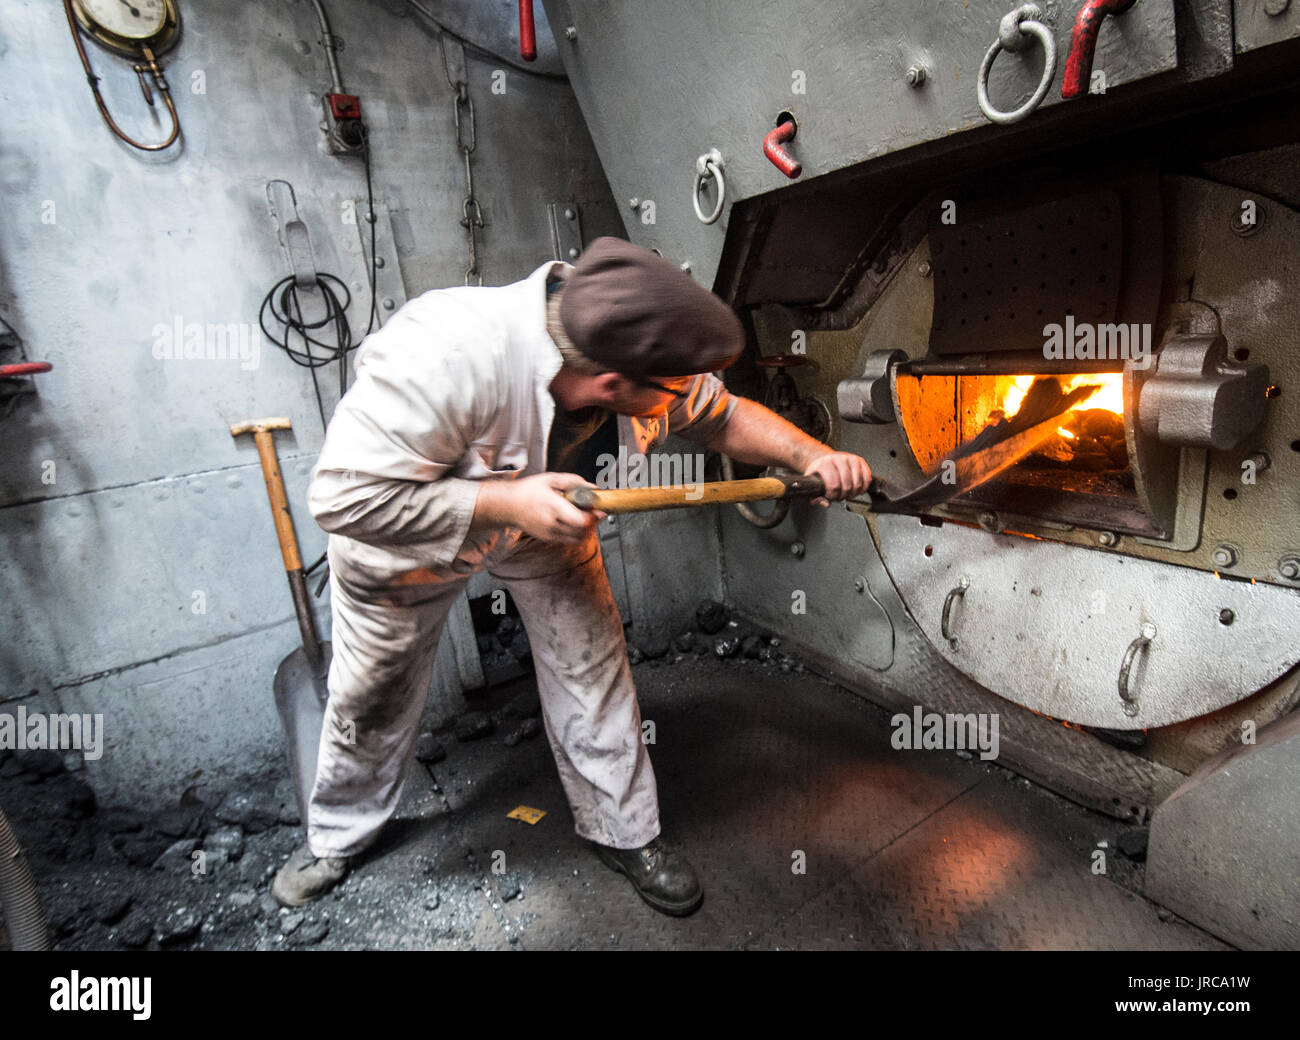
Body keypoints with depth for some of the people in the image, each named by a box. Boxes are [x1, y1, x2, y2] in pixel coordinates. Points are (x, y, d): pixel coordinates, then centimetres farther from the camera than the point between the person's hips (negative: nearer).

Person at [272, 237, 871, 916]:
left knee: (591, 670, 1)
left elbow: (723, 416, -8)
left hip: (548, 512, 4)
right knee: (373, 693, 13)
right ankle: (337, 835, 43)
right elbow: (345, 496, -38)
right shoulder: (443, 356, -44)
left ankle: (622, 831, 26)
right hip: (402, 526, -3)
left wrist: (810, 455, -24)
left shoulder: (649, 370, -26)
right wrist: (504, 503, -42)